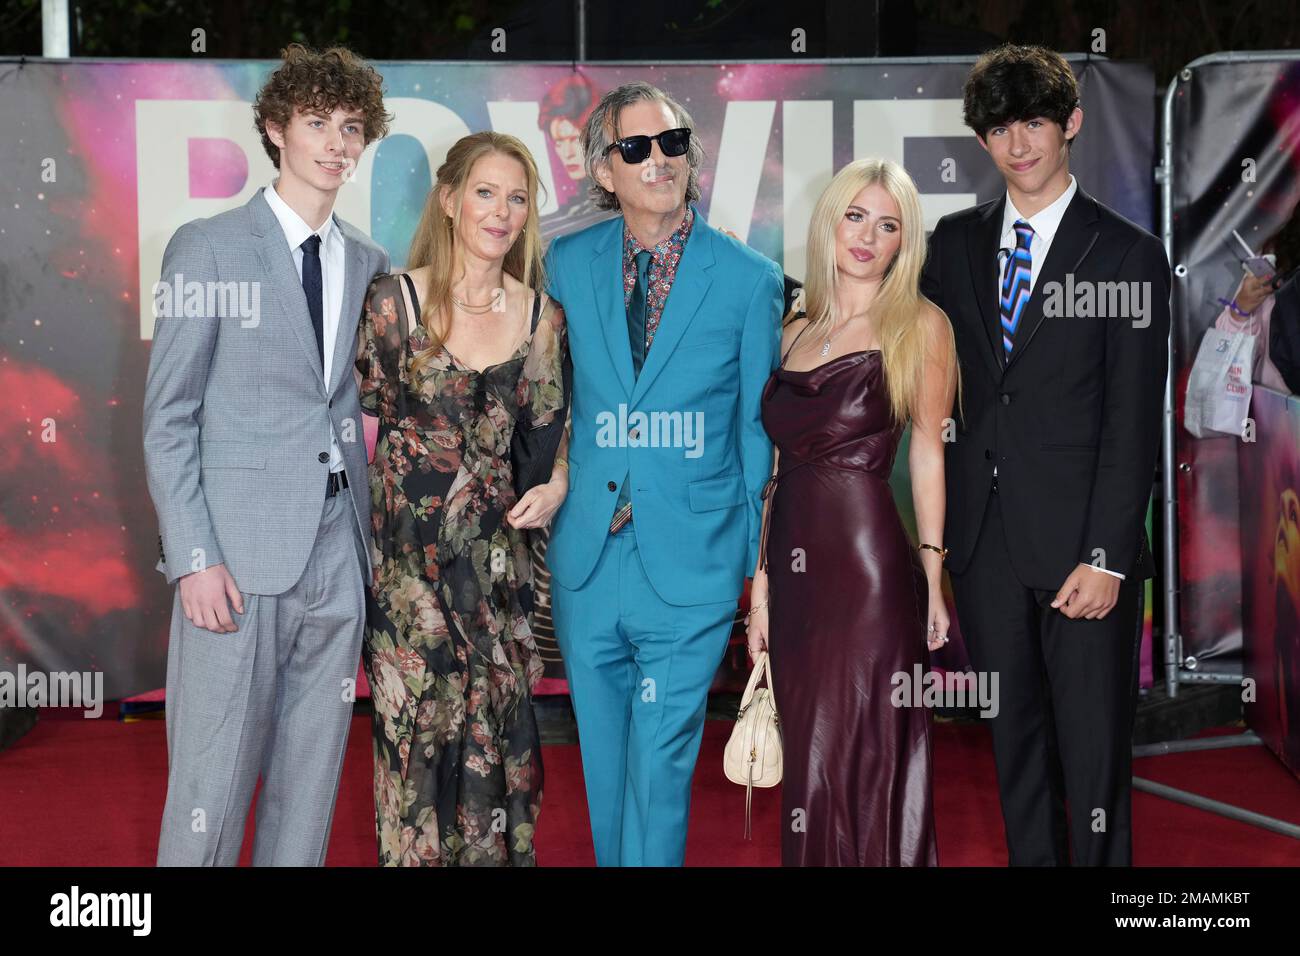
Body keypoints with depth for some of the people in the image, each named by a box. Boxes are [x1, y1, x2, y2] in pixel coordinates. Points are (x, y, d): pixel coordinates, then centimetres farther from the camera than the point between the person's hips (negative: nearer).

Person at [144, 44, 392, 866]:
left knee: (311, 784, 9)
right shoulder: (208, 248, 1)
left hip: (337, 558, 5)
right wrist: (195, 557, -11)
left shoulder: (370, 264, 13)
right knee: (213, 785, -3)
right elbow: (168, 418, -2)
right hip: (240, 558, -4)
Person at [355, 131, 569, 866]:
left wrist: (557, 487, -6)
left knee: (499, 737, 6)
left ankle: (498, 850, 22)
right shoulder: (395, 301, -4)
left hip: (497, 556, 2)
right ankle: (417, 853, 19)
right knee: (420, 735, 3)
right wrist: (360, 549, -4)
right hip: (407, 556, -2)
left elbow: (555, 432, 14)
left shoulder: (542, 316, 4)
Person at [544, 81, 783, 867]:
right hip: (586, 563, 3)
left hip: (690, 571, -3)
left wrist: (759, 569, 1)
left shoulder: (750, 280, -3)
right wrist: (546, 516, 10)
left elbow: (759, 429, 1)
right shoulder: (565, 266, 5)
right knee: (604, 766, 15)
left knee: (660, 769, -2)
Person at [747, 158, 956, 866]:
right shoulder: (796, 331, 13)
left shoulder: (919, 325, 0)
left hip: (870, 567, -5)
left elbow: (927, 452, -1)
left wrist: (932, 576, -7)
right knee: (808, 761, 11)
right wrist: (761, 580, 9)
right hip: (795, 567, 5)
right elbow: (780, 466, 14)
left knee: (868, 756, -1)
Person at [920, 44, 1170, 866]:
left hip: (1082, 548, -4)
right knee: (1015, 744, 13)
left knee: (1095, 751, 2)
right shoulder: (955, 242, 10)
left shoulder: (1129, 255, -2)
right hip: (983, 541, 4)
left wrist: (1106, 558, -13)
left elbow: (1134, 421, -6)